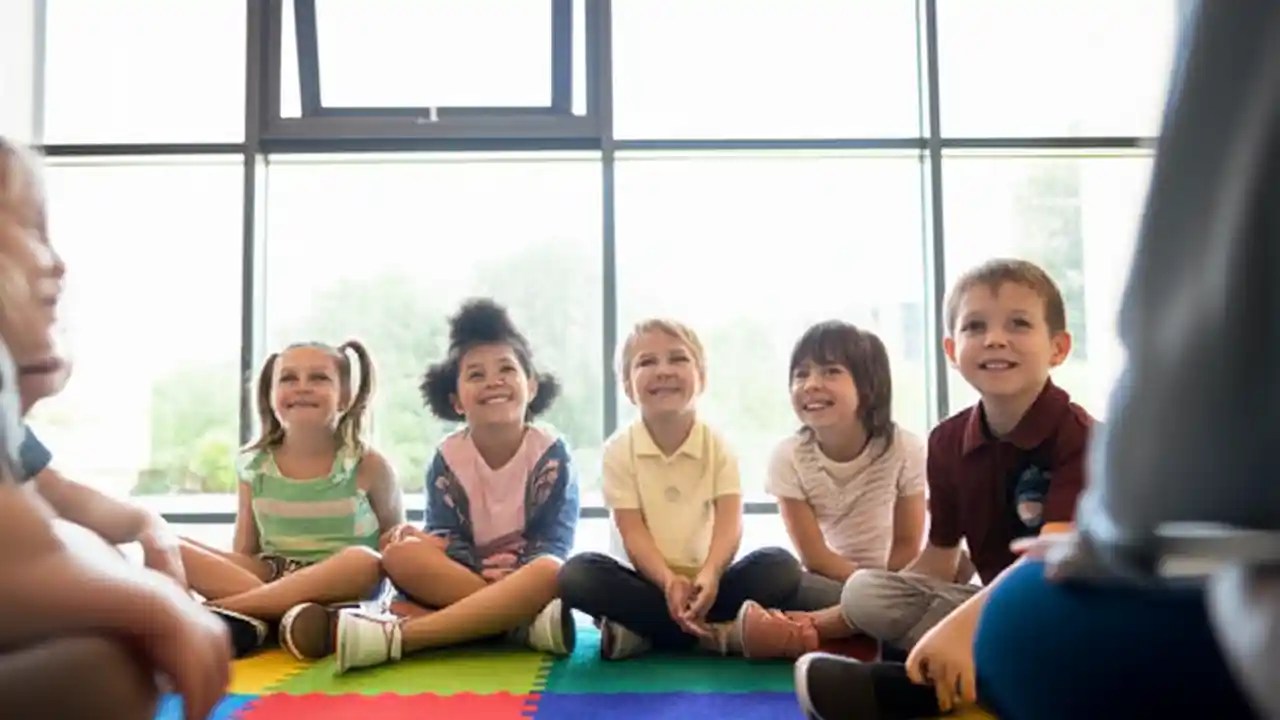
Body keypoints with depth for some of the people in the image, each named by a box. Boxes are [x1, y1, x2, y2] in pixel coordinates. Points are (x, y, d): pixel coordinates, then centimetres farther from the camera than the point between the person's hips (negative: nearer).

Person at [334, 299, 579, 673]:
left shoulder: (551, 452, -7)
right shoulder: (448, 457, -2)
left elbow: (553, 544, -12)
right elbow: (447, 541, -7)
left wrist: (513, 573, -31)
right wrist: (482, 571, -27)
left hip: (527, 579, -2)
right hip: (461, 577, 2)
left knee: (550, 572, -37)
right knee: (401, 553, -25)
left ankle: (398, 635, -42)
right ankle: (527, 620, -35)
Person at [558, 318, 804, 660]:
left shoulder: (718, 446, -2)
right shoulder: (618, 449, -5)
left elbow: (729, 524, -14)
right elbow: (633, 532, -13)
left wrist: (710, 575, -36)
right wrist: (669, 581, -33)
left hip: (705, 580, 1)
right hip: (650, 581, -1)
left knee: (781, 566, -24)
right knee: (577, 572, -29)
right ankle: (714, 630, -27)